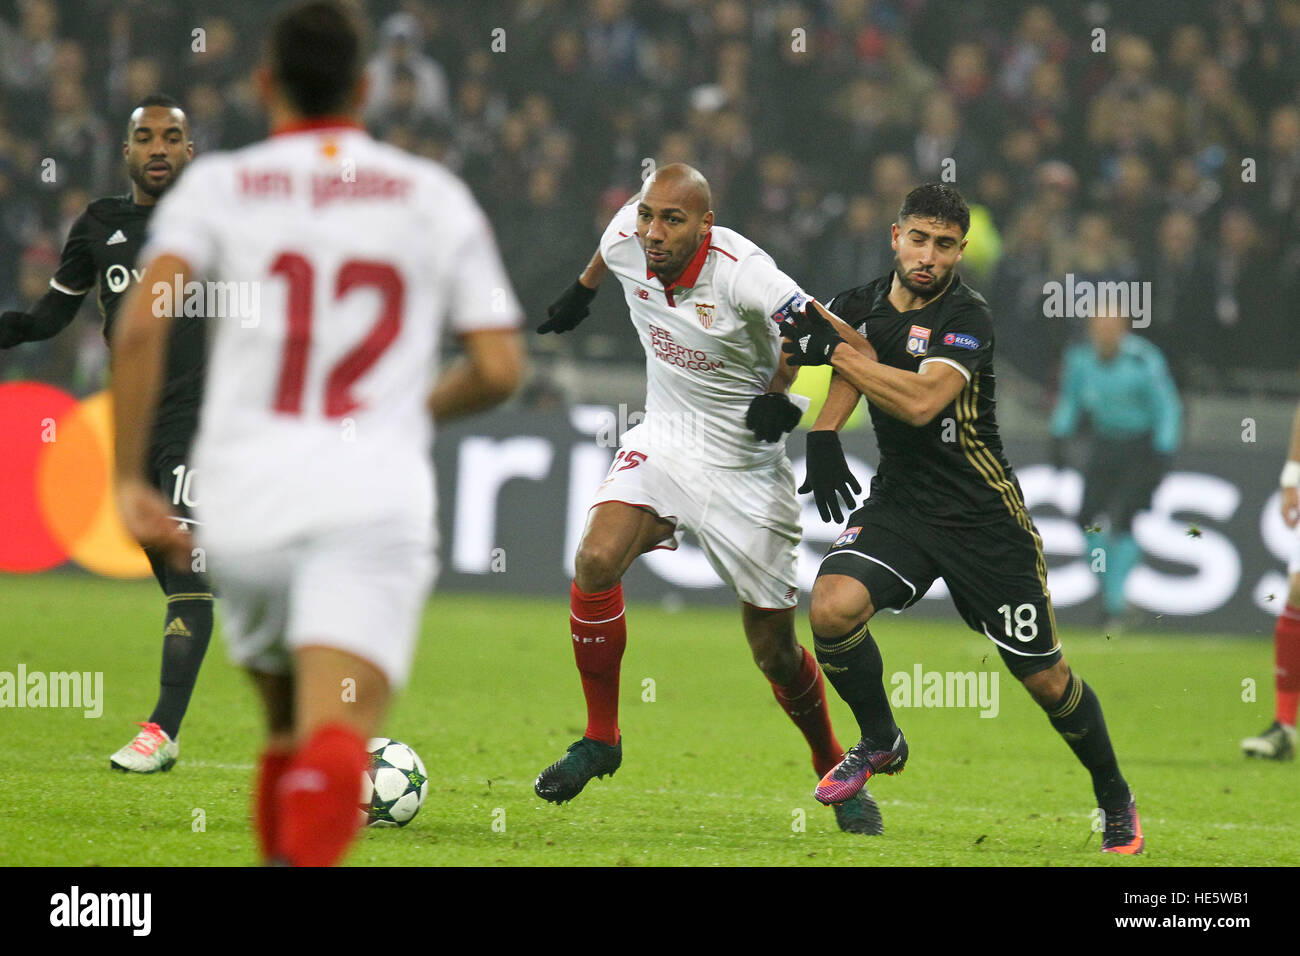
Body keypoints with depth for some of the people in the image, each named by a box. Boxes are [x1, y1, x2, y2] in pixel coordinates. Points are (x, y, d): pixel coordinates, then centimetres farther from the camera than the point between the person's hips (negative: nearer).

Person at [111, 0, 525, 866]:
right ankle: (307, 866, -46)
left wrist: (130, 478, -1)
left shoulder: (217, 186, 11)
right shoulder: (435, 196, 14)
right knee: (336, 741, -18)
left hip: (243, 501, 2)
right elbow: (499, 369, 9)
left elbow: (142, 321, -6)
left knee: (287, 724, 25)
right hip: (377, 496, -2)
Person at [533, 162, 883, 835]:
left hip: (747, 467, -4)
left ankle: (834, 771, 28)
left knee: (775, 651, 2)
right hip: (663, 444, 4)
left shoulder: (738, 270, -26)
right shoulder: (627, 240, -8)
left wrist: (778, 395, -30)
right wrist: (582, 290, 31)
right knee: (596, 560, -22)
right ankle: (600, 738, -5)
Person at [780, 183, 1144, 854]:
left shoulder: (967, 317, -16)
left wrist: (833, 349, -27)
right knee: (832, 608, -24)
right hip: (898, 502, 4)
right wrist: (821, 437, -17)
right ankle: (880, 742, 3)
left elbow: (920, 402, -29)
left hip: (983, 517, -4)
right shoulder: (863, 306, 3)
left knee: (1045, 677, 2)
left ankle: (1116, 802, 26)